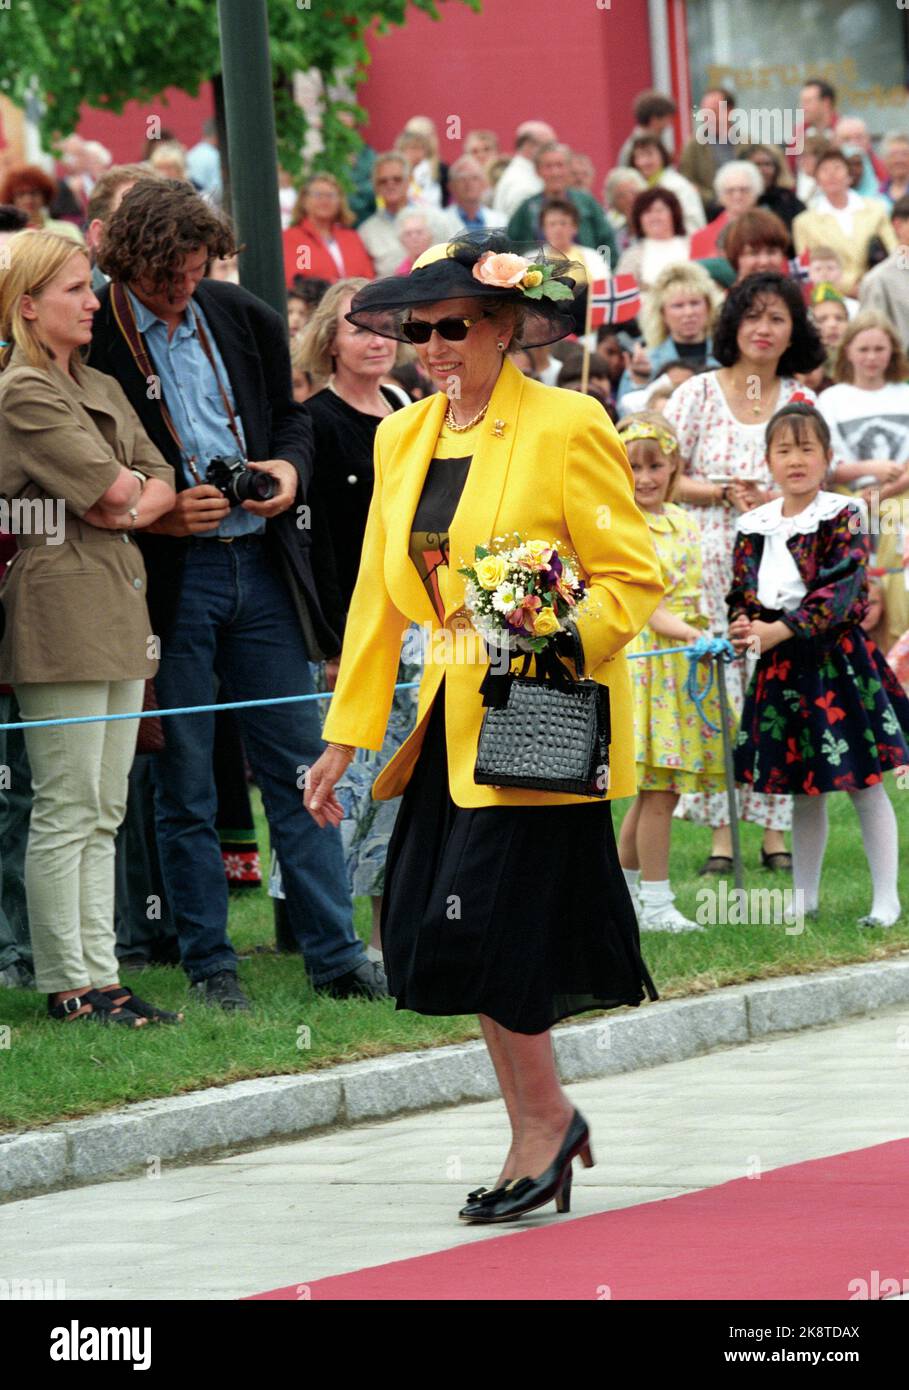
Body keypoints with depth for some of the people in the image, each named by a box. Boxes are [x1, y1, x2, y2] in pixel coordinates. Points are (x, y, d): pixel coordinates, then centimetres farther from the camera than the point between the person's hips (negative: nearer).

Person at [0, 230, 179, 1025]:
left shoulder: (99, 388, 18)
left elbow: (161, 483, 13)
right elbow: (109, 486, -14)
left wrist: (130, 504, -6)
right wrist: (123, 484, 6)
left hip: (119, 604, 9)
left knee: (104, 813, 9)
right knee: (66, 811, -6)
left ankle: (101, 977, 11)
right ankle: (68, 986, -2)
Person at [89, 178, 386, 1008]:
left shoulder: (244, 319, 6)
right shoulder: (93, 339, -9)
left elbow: (291, 417, 18)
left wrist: (288, 468, -3)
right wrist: (160, 511, -18)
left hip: (261, 562, 4)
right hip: (166, 574, -4)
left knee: (297, 765, 7)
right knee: (185, 781, 4)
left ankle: (336, 954, 11)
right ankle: (208, 964, 12)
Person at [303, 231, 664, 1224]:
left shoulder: (568, 427, -8)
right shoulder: (402, 439, 11)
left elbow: (632, 580, -7)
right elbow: (378, 601, 15)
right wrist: (343, 739, 12)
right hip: (455, 720, 6)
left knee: (486, 920, -12)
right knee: (430, 923, 2)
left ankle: (541, 1119, 7)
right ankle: (543, 1121, 17)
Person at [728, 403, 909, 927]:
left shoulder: (842, 517, -8)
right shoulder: (754, 527, 7)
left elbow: (841, 589, -18)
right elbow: (741, 592, 10)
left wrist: (782, 629, -24)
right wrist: (743, 626, -14)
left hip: (838, 659, -5)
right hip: (780, 668, 5)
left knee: (863, 782, 0)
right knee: (801, 789, 13)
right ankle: (804, 897, 23)